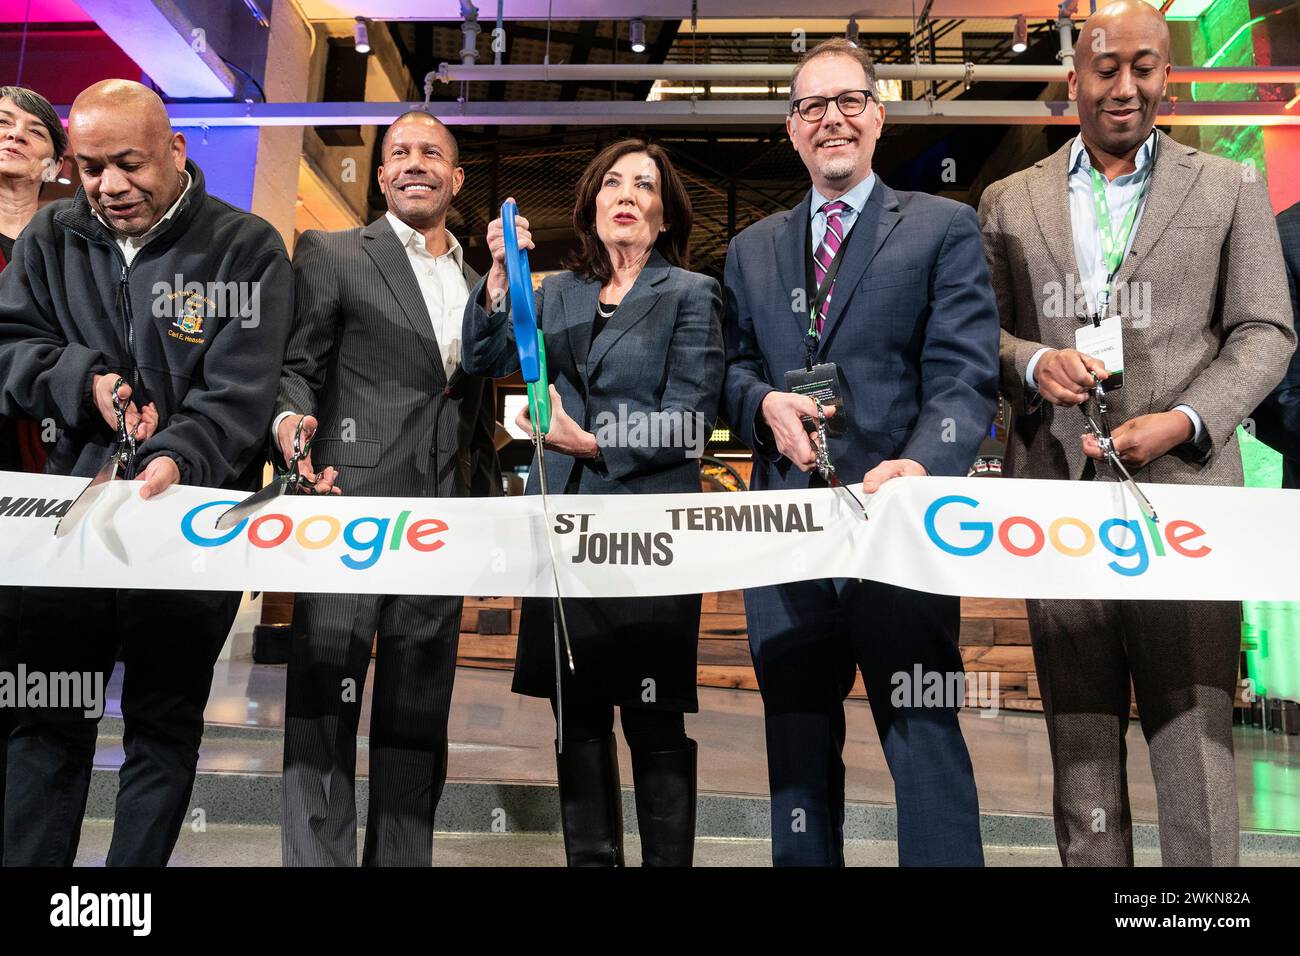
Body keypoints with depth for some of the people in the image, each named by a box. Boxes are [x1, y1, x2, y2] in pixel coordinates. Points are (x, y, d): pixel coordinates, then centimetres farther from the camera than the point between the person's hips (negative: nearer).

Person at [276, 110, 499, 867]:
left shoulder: (477, 284, 19)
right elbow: (294, 368, 0)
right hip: (351, 512, -4)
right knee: (325, 708, -3)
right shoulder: (332, 255, 5)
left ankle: (404, 857, 22)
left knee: (418, 722, 10)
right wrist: (291, 421, -22)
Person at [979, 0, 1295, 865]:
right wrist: (1033, 361, -10)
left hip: (1183, 490, -1)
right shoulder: (1009, 201, 14)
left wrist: (1182, 420, -11)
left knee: (1194, 726, 0)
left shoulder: (1230, 190, 11)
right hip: (1056, 498, 2)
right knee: (1080, 733, 9)